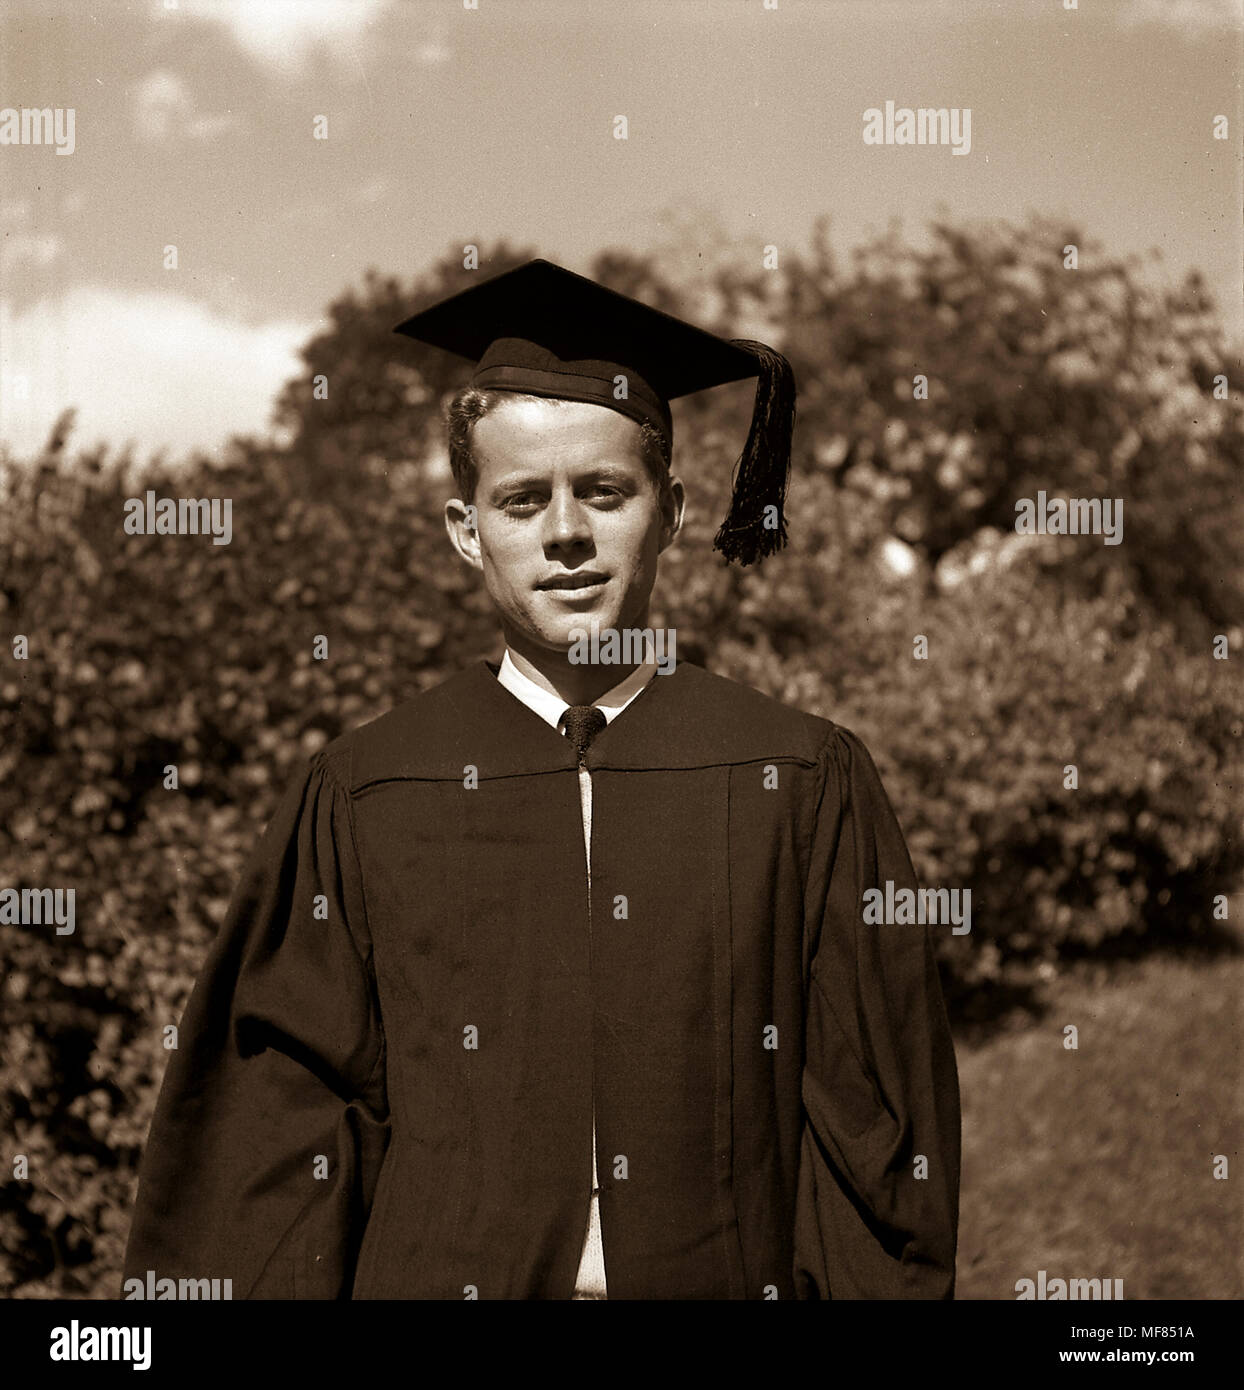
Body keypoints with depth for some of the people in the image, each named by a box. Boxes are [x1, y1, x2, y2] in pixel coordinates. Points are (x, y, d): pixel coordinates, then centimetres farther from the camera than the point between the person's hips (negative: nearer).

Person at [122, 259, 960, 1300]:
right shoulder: (361, 802, -1)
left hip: (727, 1283, 0)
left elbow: (875, 1142, -2)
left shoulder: (804, 781, -2)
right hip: (435, 1277, 0)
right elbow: (289, 1155, -1)